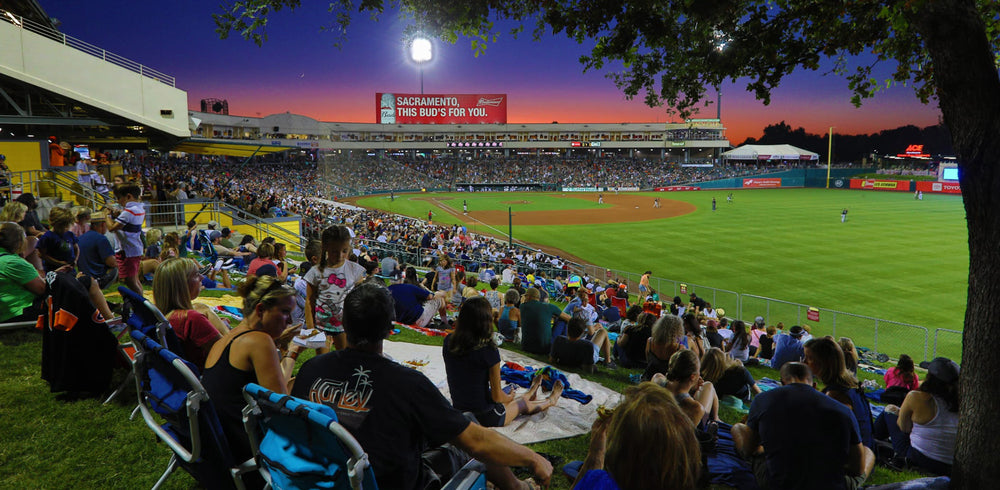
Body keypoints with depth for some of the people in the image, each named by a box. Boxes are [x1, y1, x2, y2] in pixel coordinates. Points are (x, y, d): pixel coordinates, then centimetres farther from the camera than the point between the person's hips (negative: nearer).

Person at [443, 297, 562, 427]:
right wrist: (509, 397, 6)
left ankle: (530, 394, 61)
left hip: (458, 411, 5)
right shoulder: (488, 350, -25)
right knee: (523, 403, 26)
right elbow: (497, 396, -15)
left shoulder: (448, 342, -9)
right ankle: (550, 401, 55)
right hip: (486, 418, -5)